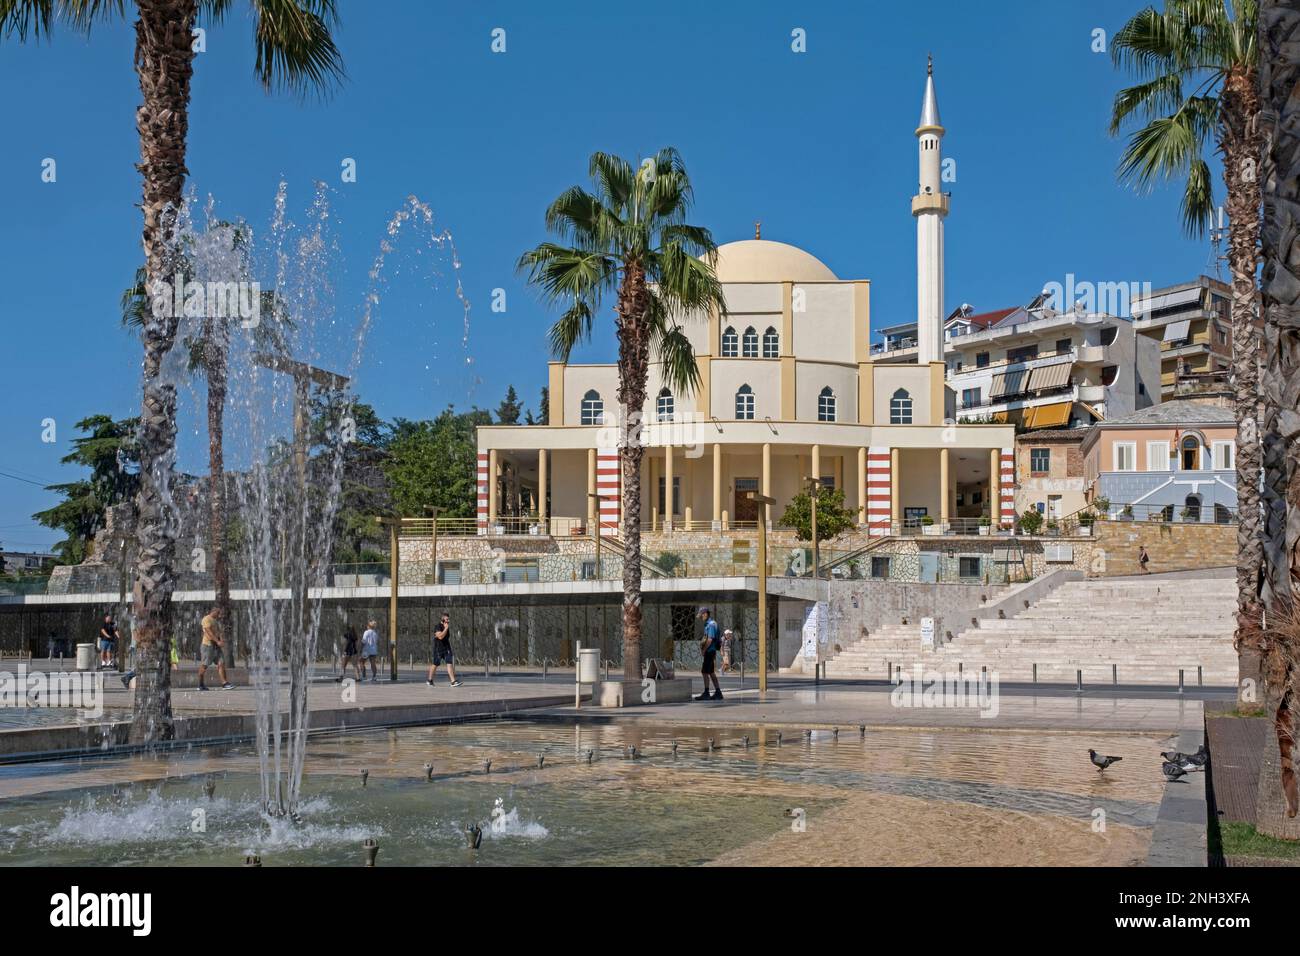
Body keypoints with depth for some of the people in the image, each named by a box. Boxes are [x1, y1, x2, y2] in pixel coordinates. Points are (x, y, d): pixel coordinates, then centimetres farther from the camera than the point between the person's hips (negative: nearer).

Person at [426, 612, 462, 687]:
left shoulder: (447, 626, 12)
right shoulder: (438, 626, -13)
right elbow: (440, 636, -27)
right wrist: (446, 628, -23)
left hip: (447, 648, 6)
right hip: (438, 649, -6)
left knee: (450, 663, -6)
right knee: (435, 664, 6)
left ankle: (453, 681, -13)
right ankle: (429, 680, 25)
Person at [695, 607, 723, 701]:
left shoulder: (711, 624, -15)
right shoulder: (708, 624, 16)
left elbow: (710, 640, -21)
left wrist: (704, 650, -14)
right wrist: (702, 643, 8)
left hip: (709, 651, -10)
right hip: (710, 651, 10)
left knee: (705, 672, -6)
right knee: (711, 672, 11)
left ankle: (706, 693, -3)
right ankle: (718, 692, 13)